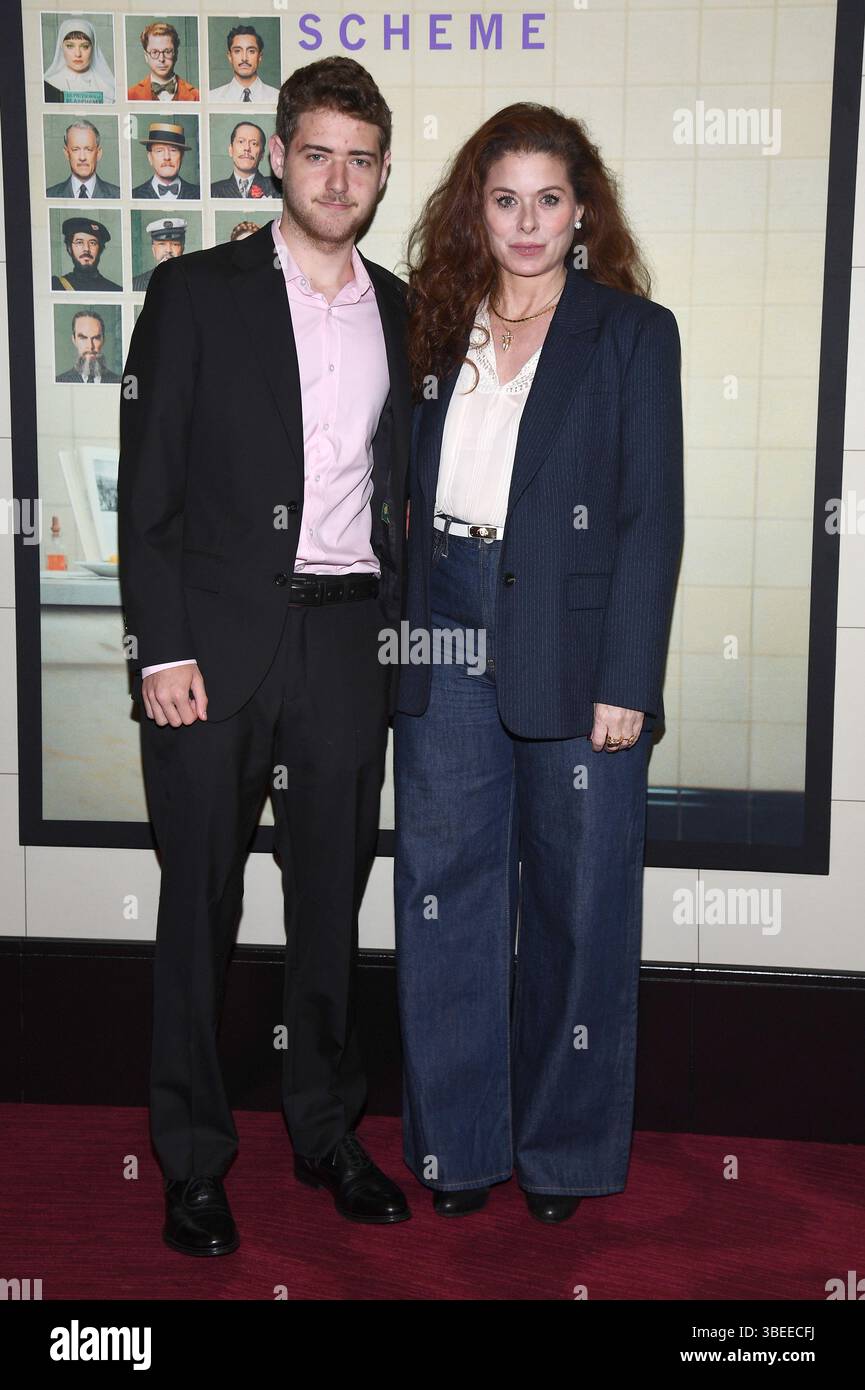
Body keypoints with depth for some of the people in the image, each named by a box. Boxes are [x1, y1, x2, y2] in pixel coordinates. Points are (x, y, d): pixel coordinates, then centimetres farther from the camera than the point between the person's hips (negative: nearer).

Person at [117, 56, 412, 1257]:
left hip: (348, 640, 4)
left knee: (333, 896, 12)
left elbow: (400, 491, 14)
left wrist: (397, 634, 7)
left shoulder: (401, 312, 12)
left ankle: (328, 1132, 29)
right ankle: (193, 1159, 20)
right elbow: (148, 487, -4)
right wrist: (161, 647, -11)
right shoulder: (197, 292, 0)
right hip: (217, 639, -3)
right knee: (201, 901, 5)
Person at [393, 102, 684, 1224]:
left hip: (572, 651, -3)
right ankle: (460, 1138, 25)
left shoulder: (634, 333, 2)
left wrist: (626, 682, -12)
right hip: (446, 650, 4)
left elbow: (651, 519, -4)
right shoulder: (439, 326, 13)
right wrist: (406, 634, 0)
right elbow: (411, 488, 11)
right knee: (446, 893, 8)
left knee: (575, 903, 6)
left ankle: (564, 1142, 25)